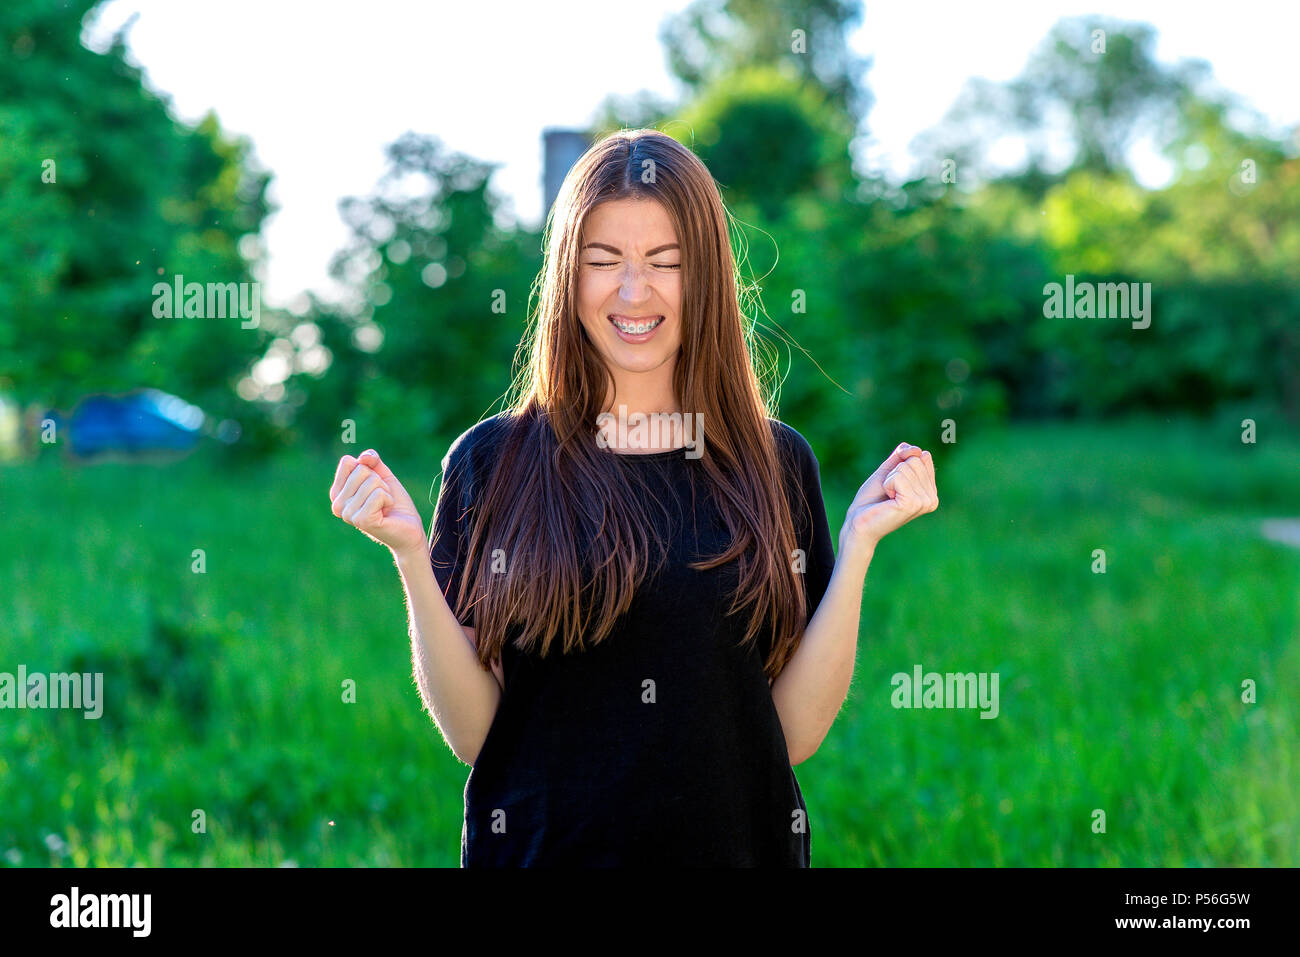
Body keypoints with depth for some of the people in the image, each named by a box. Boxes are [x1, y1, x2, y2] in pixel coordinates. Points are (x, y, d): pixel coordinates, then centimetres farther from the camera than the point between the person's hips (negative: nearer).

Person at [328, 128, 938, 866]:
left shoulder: (775, 464, 0)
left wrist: (860, 542, -10)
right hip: (544, 843, -1)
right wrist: (411, 553, -17)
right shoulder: (493, 462, -4)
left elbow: (797, 731, -4)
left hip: (737, 840, 1)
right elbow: (471, 732, -7)